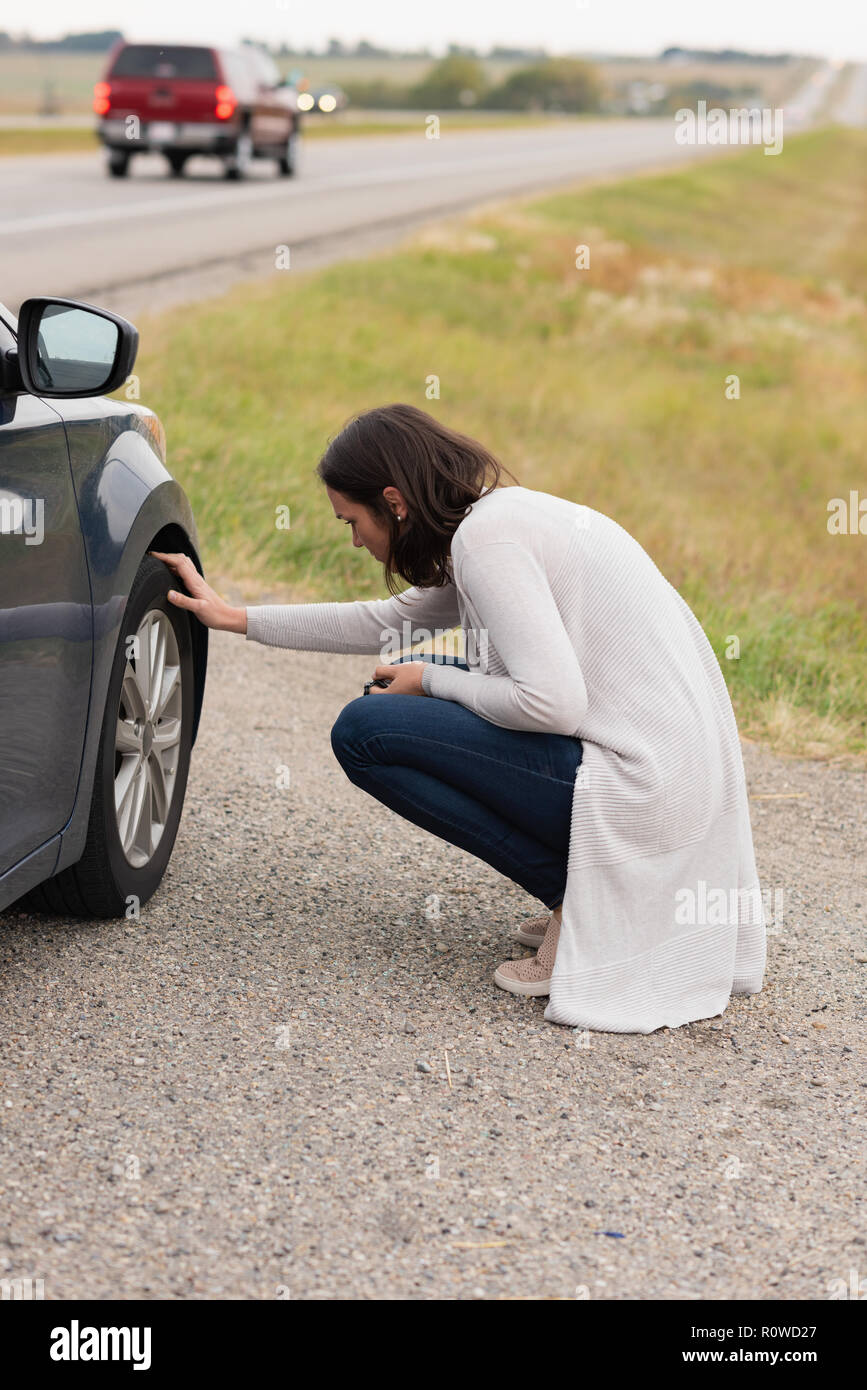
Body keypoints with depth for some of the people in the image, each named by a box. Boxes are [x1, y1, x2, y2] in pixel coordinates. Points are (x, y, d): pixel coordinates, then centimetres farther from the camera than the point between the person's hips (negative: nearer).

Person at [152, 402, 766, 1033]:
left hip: (643, 786, -10)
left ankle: (582, 895, -5)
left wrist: (432, 681, -5)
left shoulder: (485, 534, -13)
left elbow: (551, 703, -23)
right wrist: (236, 618, 33)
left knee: (366, 730, -6)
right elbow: (390, 620, 30)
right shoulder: (508, 513, 16)